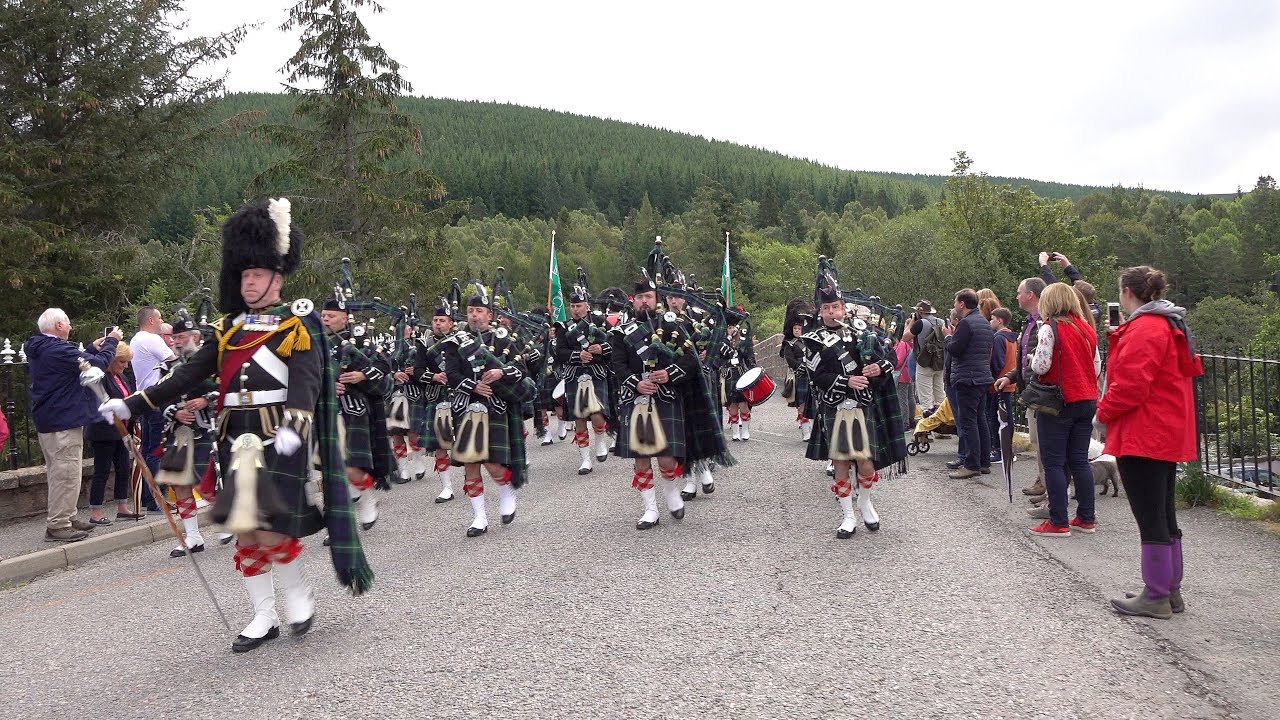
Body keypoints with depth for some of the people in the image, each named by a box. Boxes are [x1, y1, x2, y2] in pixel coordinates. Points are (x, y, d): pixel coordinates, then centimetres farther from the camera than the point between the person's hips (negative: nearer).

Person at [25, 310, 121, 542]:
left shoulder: (38, 350, 12)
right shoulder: (59, 350, -20)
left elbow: (75, 363, 19)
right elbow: (98, 364, -20)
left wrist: (94, 348, 20)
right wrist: (111, 341, -5)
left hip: (46, 422, 11)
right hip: (64, 422, -11)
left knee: (59, 473, 18)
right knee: (67, 474, -6)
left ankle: (66, 518, 27)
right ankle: (57, 525, -4)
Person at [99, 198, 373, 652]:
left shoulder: (297, 324, -3)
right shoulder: (229, 327, 13)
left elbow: (306, 381, -16)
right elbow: (188, 375, 13)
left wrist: (293, 427, -34)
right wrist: (132, 405, 7)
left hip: (279, 439, -6)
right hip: (237, 440, 6)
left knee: (271, 529, -10)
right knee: (245, 530, 7)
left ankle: (299, 595, 17)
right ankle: (264, 618, 20)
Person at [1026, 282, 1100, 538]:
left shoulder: (1050, 328, -12)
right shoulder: (1087, 328, 8)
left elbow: (1041, 366, -17)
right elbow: (1097, 366, 10)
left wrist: (1032, 359, 3)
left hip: (1059, 402, -6)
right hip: (1087, 400, 7)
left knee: (1054, 462, -1)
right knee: (1079, 460, 13)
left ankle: (1058, 522, -1)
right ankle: (1086, 518, 17)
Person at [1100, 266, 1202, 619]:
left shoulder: (1143, 329, -17)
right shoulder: (1171, 325, 16)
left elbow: (1131, 383, -23)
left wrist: (1105, 411, -5)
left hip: (1143, 437, -11)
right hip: (1167, 435, 11)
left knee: (1150, 517, -3)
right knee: (1164, 515, 16)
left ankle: (1156, 597, 4)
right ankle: (1171, 590, 24)